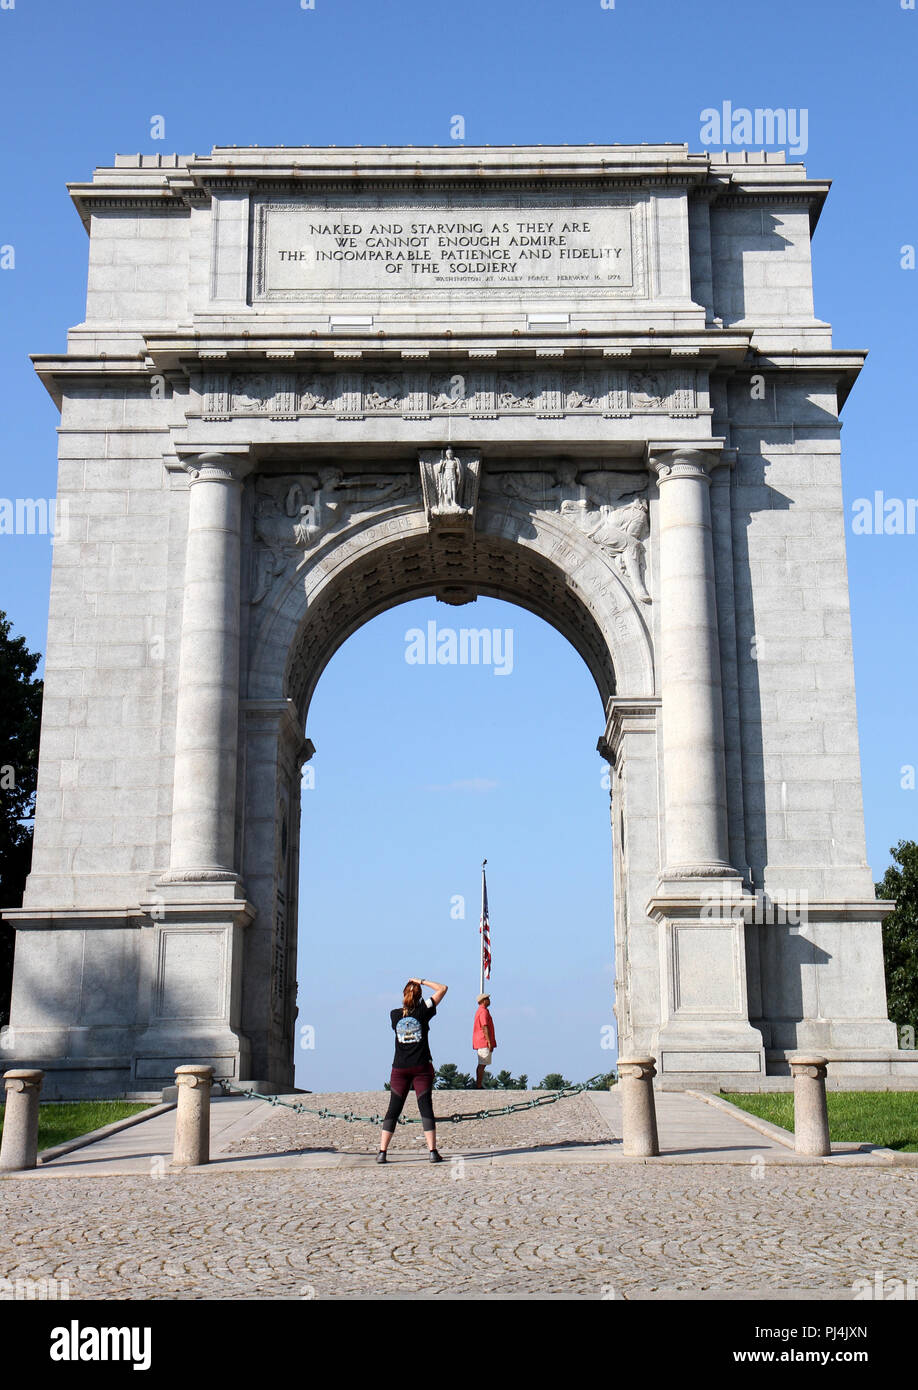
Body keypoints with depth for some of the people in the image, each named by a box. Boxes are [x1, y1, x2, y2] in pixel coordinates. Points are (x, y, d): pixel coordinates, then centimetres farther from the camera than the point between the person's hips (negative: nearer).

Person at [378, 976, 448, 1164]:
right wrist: (422, 982, 6)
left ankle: (382, 1152, 1)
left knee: (393, 1110, 5)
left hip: (400, 1069, 2)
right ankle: (432, 1151, -4)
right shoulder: (423, 1011, -6)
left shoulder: (395, 1014, 1)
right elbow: (442, 989, 1)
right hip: (422, 1067, -2)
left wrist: (411, 985, 26)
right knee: (426, 1108, 0)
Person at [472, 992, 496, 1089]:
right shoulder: (484, 1011, -13)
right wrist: (490, 1043, -21)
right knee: (482, 1065, -10)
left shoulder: (480, 1011, 19)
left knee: (481, 1065, 13)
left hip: (480, 1043, 11)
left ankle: (478, 1085, 15)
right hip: (484, 1042, -11)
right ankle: (479, 1086, -12)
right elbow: (485, 1027, -20)